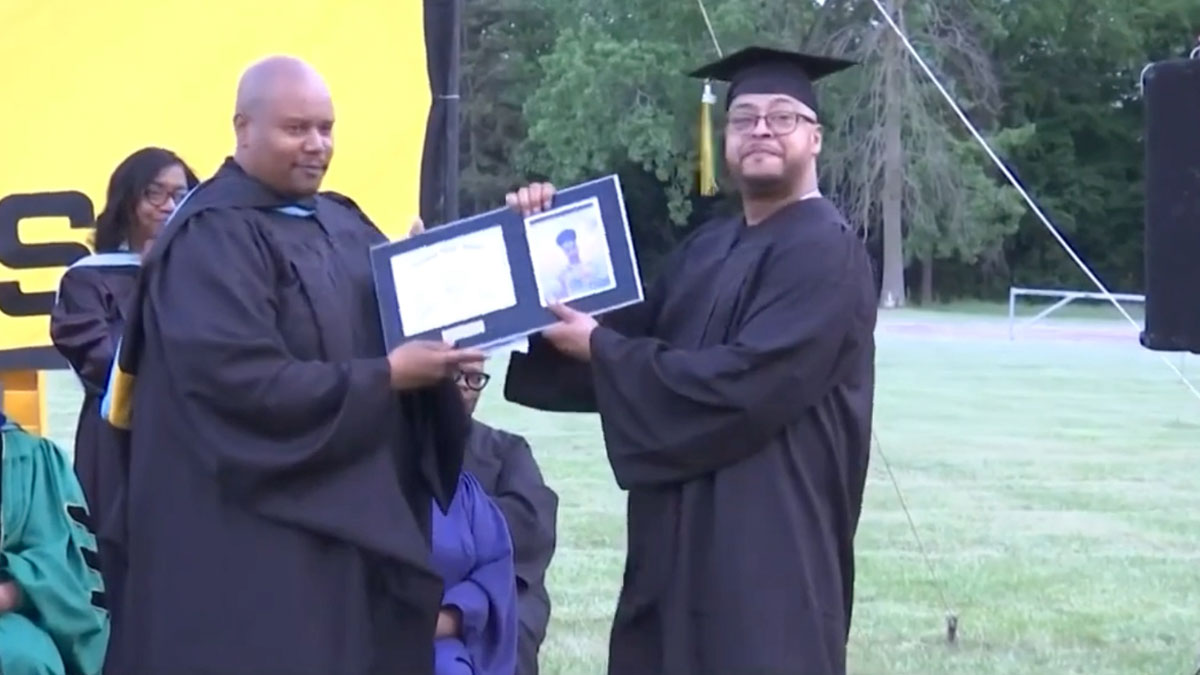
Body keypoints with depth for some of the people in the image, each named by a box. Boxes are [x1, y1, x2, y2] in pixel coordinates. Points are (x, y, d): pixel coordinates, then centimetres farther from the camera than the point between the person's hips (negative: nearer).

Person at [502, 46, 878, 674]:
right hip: (687, 529, 9)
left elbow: (746, 382, -22)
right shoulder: (708, 248, 15)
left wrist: (602, 350, -13)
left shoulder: (826, 252, -12)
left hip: (770, 540, -9)